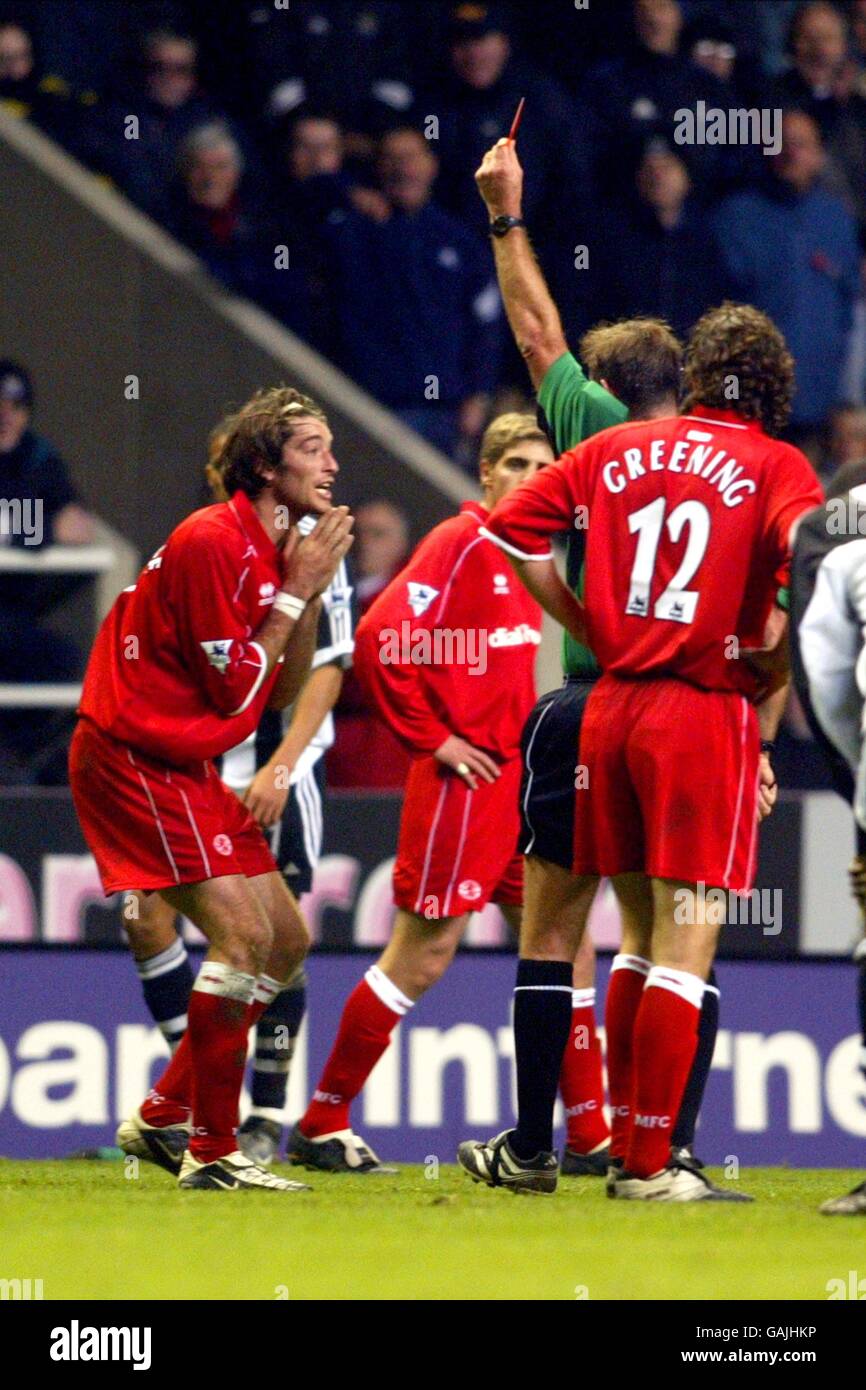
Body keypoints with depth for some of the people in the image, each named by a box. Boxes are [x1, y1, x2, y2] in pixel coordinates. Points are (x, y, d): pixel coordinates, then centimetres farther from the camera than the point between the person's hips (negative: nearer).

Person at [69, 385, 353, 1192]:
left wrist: (310, 595, 0)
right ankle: (211, 1151, -14)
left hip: (185, 766, 10)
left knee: (285, 941, 11)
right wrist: (293, 592, -13)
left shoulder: (273, 548, 11)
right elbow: (236, 690, -18)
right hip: (133, 756, -10)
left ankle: (163, 1118, 19)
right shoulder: (209, 542, -19)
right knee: (242, 935, -19)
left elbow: (281, 694, 10)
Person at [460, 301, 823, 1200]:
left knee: (641, 941, 16)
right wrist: (772, 692, -8)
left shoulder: (619, 450, 12)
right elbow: (810, 555, -20)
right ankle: (650, 1165, -5)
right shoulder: (775, 466, -2)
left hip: (611, 705, 5)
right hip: (706, 716, -5)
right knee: (684, 951, -2)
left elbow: (514, 527, 13)